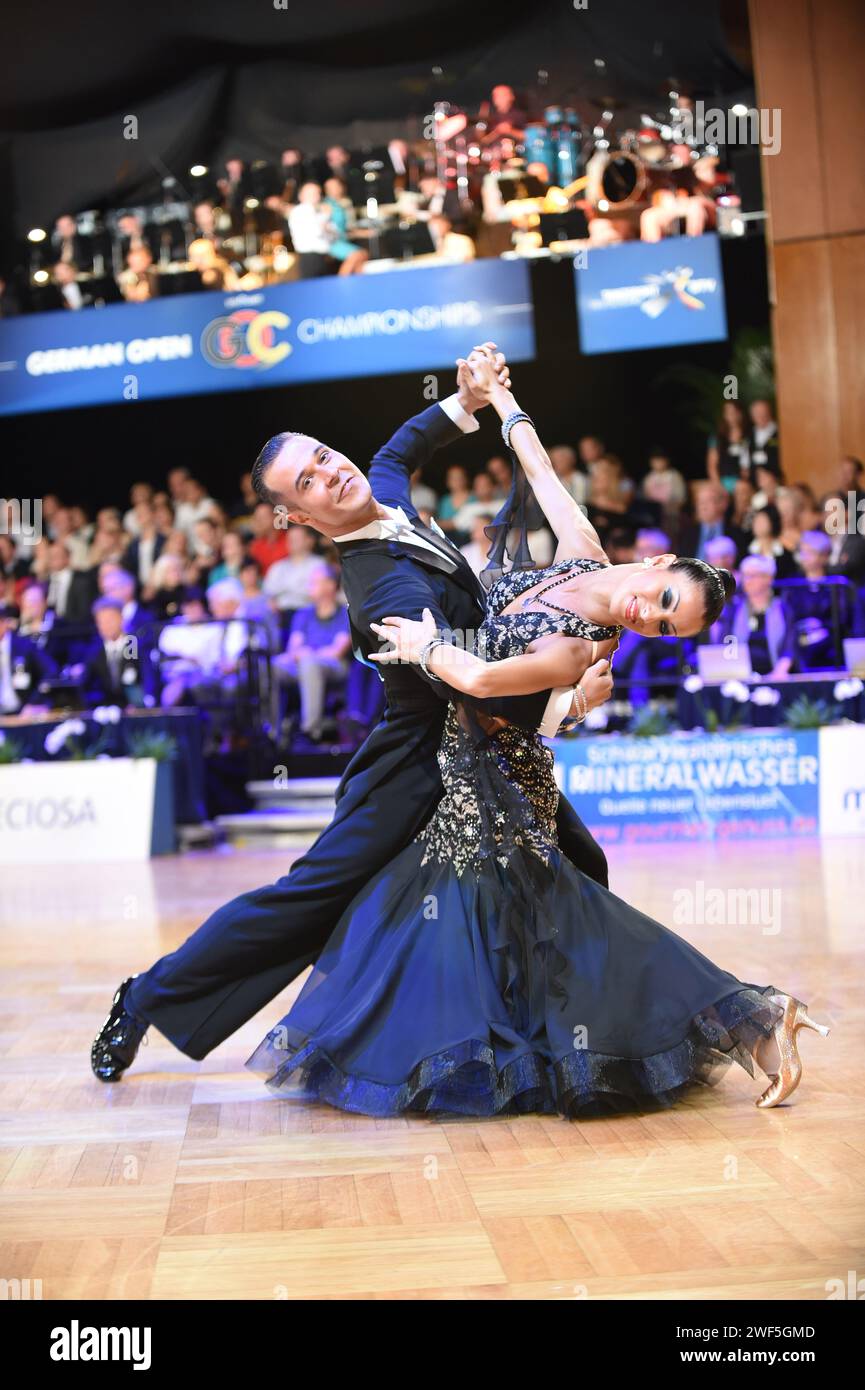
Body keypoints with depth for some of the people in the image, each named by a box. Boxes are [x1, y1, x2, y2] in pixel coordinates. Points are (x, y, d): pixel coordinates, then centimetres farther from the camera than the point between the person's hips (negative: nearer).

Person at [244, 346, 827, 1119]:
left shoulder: (578, 649, -27)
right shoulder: (582, 548, -5)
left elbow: (478, 679, -30)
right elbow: (539, 467, 6)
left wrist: (427, 647, -12)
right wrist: (494, 394, 12)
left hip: (488, 774, -8)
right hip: (463, 756, 8)